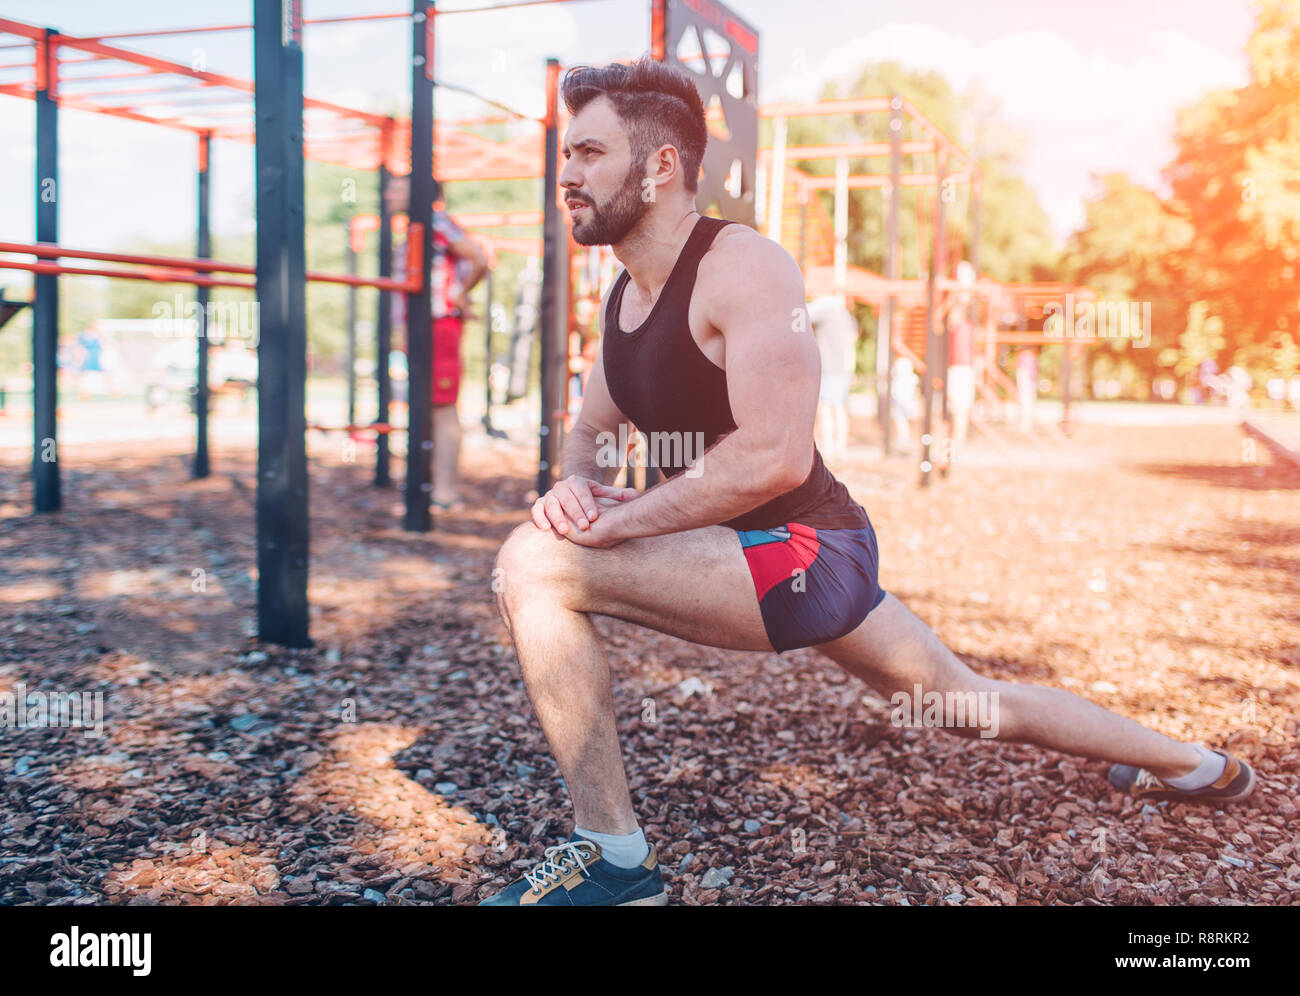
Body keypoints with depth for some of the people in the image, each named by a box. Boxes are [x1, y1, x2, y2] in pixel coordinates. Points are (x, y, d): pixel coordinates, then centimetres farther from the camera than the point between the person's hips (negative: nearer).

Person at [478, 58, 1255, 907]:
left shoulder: (743, 267, -18)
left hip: (806, 551, -10)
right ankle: (1192, 763, 45)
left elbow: (774, 457, -28)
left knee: (535, 565, -22)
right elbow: (593, 433, 18)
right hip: (768, 560, 10)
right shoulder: (625, 294, 10)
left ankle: (614, 858, -13)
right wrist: (577, 485, -5)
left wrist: (623, 520, -22)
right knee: (963, 698, 25)